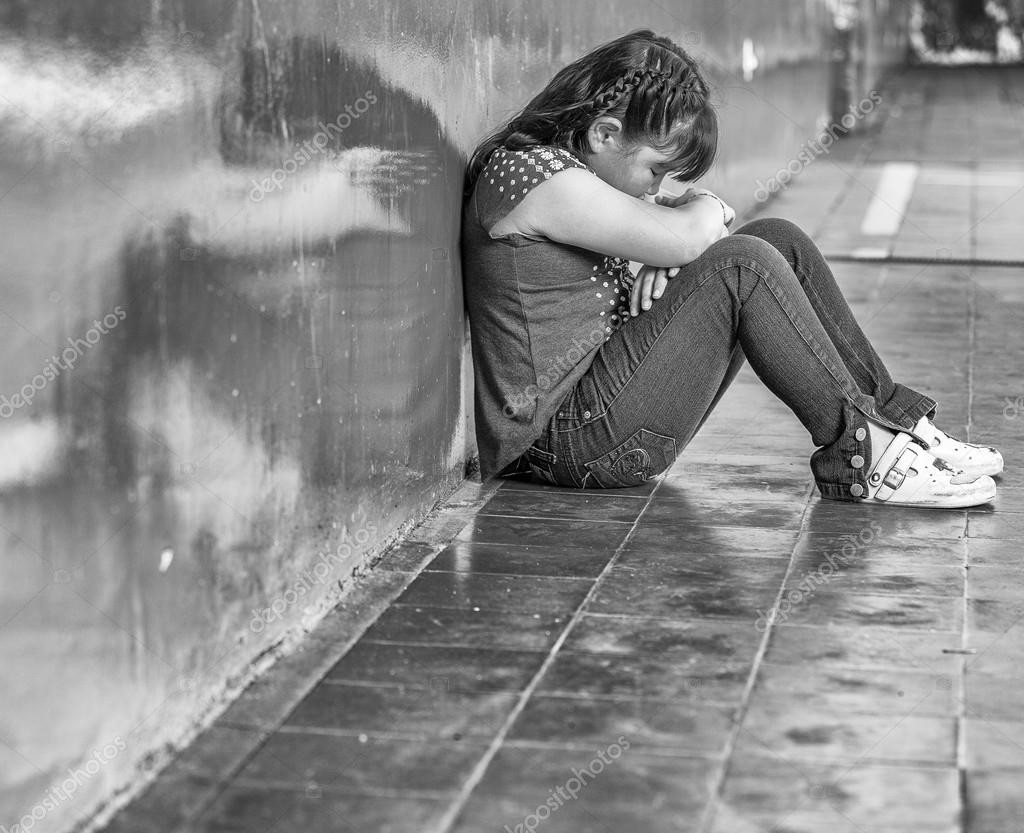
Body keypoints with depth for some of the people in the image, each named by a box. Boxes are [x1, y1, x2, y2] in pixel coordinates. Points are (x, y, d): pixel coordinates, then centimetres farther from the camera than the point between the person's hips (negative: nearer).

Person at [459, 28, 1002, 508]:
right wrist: (706, 210, 0)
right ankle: (860, 454, -15)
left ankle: (894, 420, 2)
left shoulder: (572, 167, 13)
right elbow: (683, 238, -23)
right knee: (742, 266, -22)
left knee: (779, 241, 2)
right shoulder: (531, 172, -19)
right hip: (574, 438, -10)